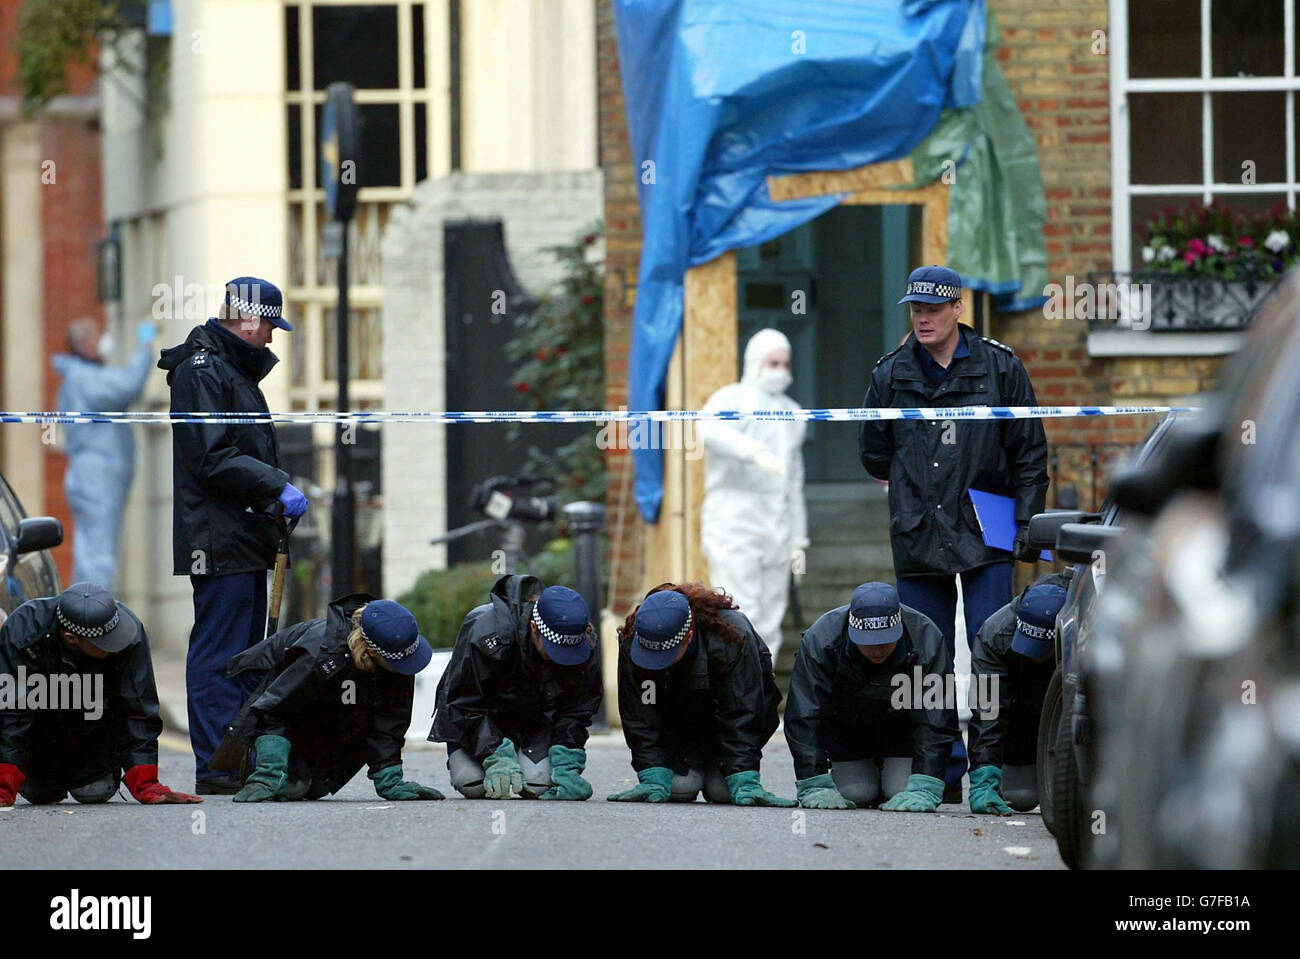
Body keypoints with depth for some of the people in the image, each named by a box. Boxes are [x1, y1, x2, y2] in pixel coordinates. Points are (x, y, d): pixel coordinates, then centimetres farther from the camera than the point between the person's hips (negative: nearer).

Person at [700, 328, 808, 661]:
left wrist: (798, 540, 18)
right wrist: (756, 452, -43)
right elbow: (710, 430, -28)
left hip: (776, 533, 7)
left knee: (768, 629, 6)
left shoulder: (791, 415, 19)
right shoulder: (733, 399, -4)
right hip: (733, 528, -7)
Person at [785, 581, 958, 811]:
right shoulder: (820, 639, -32)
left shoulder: (926, 639, -33)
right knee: (855, 795, -11)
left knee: (901, 792, -16)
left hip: (900, 726, 0)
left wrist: (924, 790, -40)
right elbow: (805, 717, -29)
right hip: (845, 726, 0)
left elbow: (935, 721, -31)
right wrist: (814, 786, -36)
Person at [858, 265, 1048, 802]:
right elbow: (874, 455, 18)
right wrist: (917, 491, 12)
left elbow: (1030, 455, 5)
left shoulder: (999, 369, 3)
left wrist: (1026, 527, 0)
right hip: (917, 539, 2)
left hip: (985, 537, -2)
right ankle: (944, 773, 7)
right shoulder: (891, 374, 8)